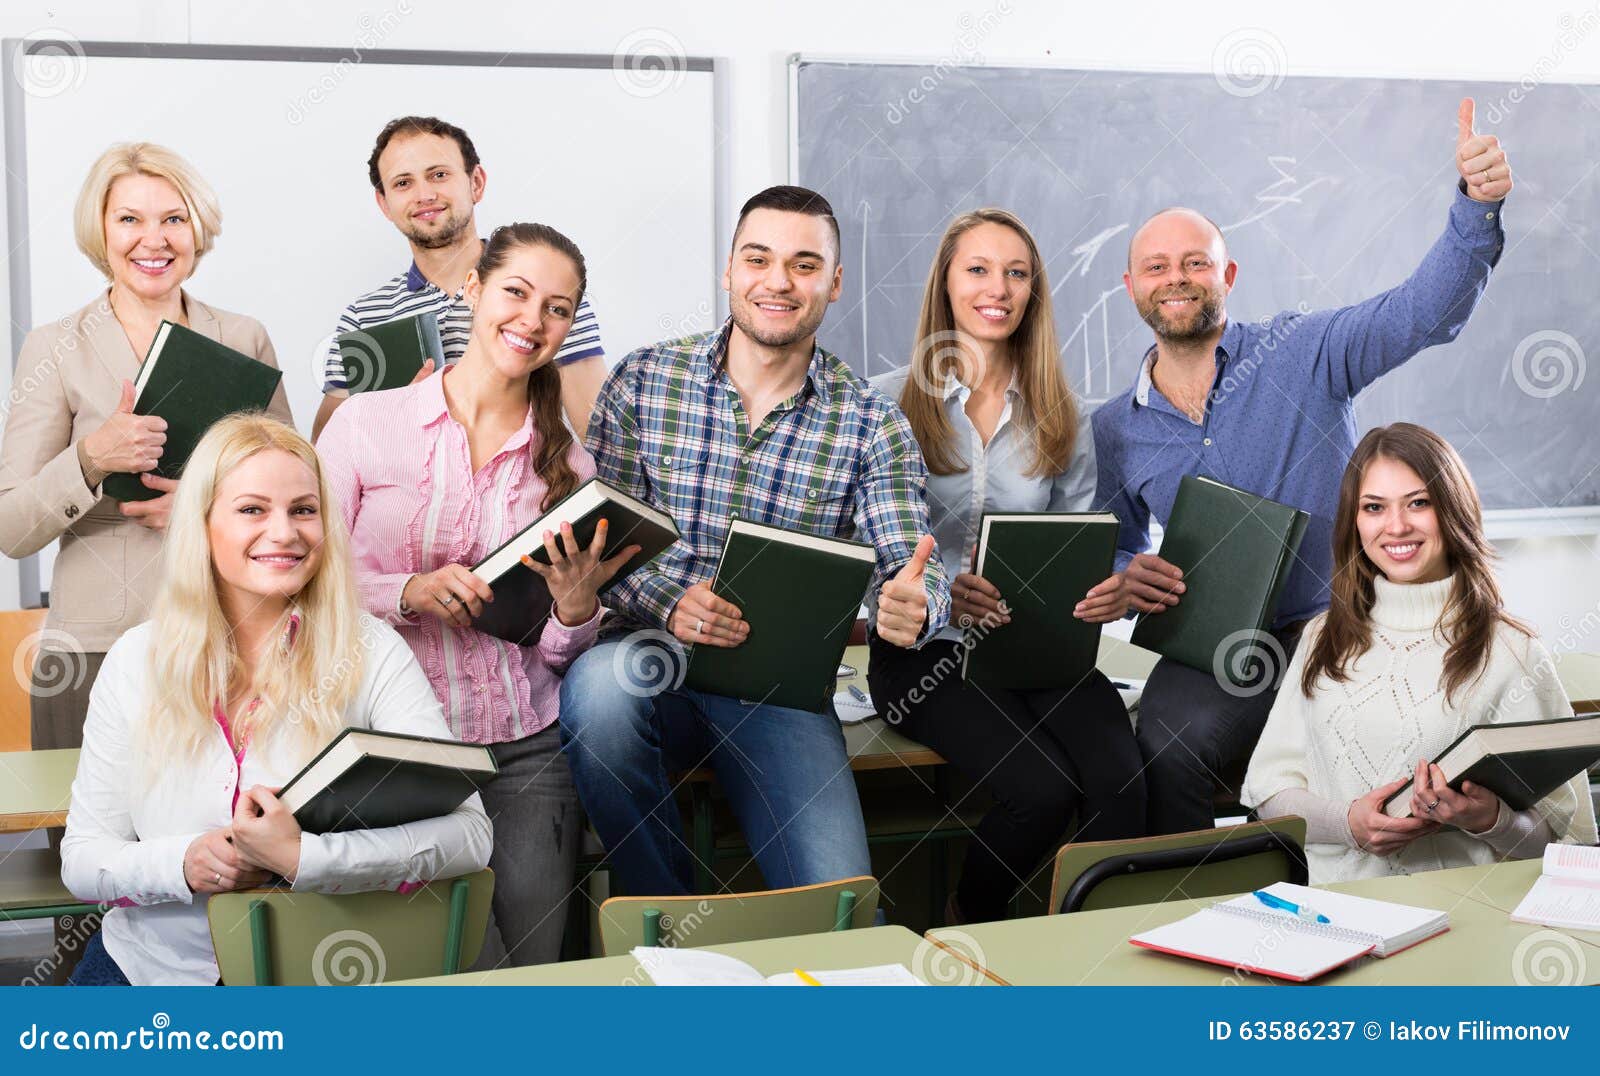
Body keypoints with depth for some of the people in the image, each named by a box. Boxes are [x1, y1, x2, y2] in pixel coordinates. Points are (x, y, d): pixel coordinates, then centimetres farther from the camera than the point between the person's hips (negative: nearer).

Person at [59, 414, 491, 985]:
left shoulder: (369, 650, -6)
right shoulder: (137, 660, 2)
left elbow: (469, 832, -15)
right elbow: (81, 857, 3)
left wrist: (302, 857, -27)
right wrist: (182, 864, -18)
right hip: (146, 966, 2)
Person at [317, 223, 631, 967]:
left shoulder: (566, 463, 8)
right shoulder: (368, 422, -1)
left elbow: (555, 654, 10)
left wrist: (576, 610, -11)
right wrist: (408, 594, -19)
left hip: (524, 747, 3)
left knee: (533, 964, -4)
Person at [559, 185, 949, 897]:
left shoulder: (871, 423, 1)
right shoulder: (643, 382, 2)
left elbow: (909, 566, -6)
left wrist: (912, 604, -32)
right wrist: (667, 604, -23)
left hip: (781, 688, 0)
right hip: (652, 657, 1)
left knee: (841, 912, -22)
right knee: (598, 684, -36)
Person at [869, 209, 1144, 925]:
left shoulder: (1062, 420, 14)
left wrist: (1109, 594, -11)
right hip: (925, 649, -3)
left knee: (1121, 781, -27)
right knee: (1043, 788, -27)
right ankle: (966, 932, 3)